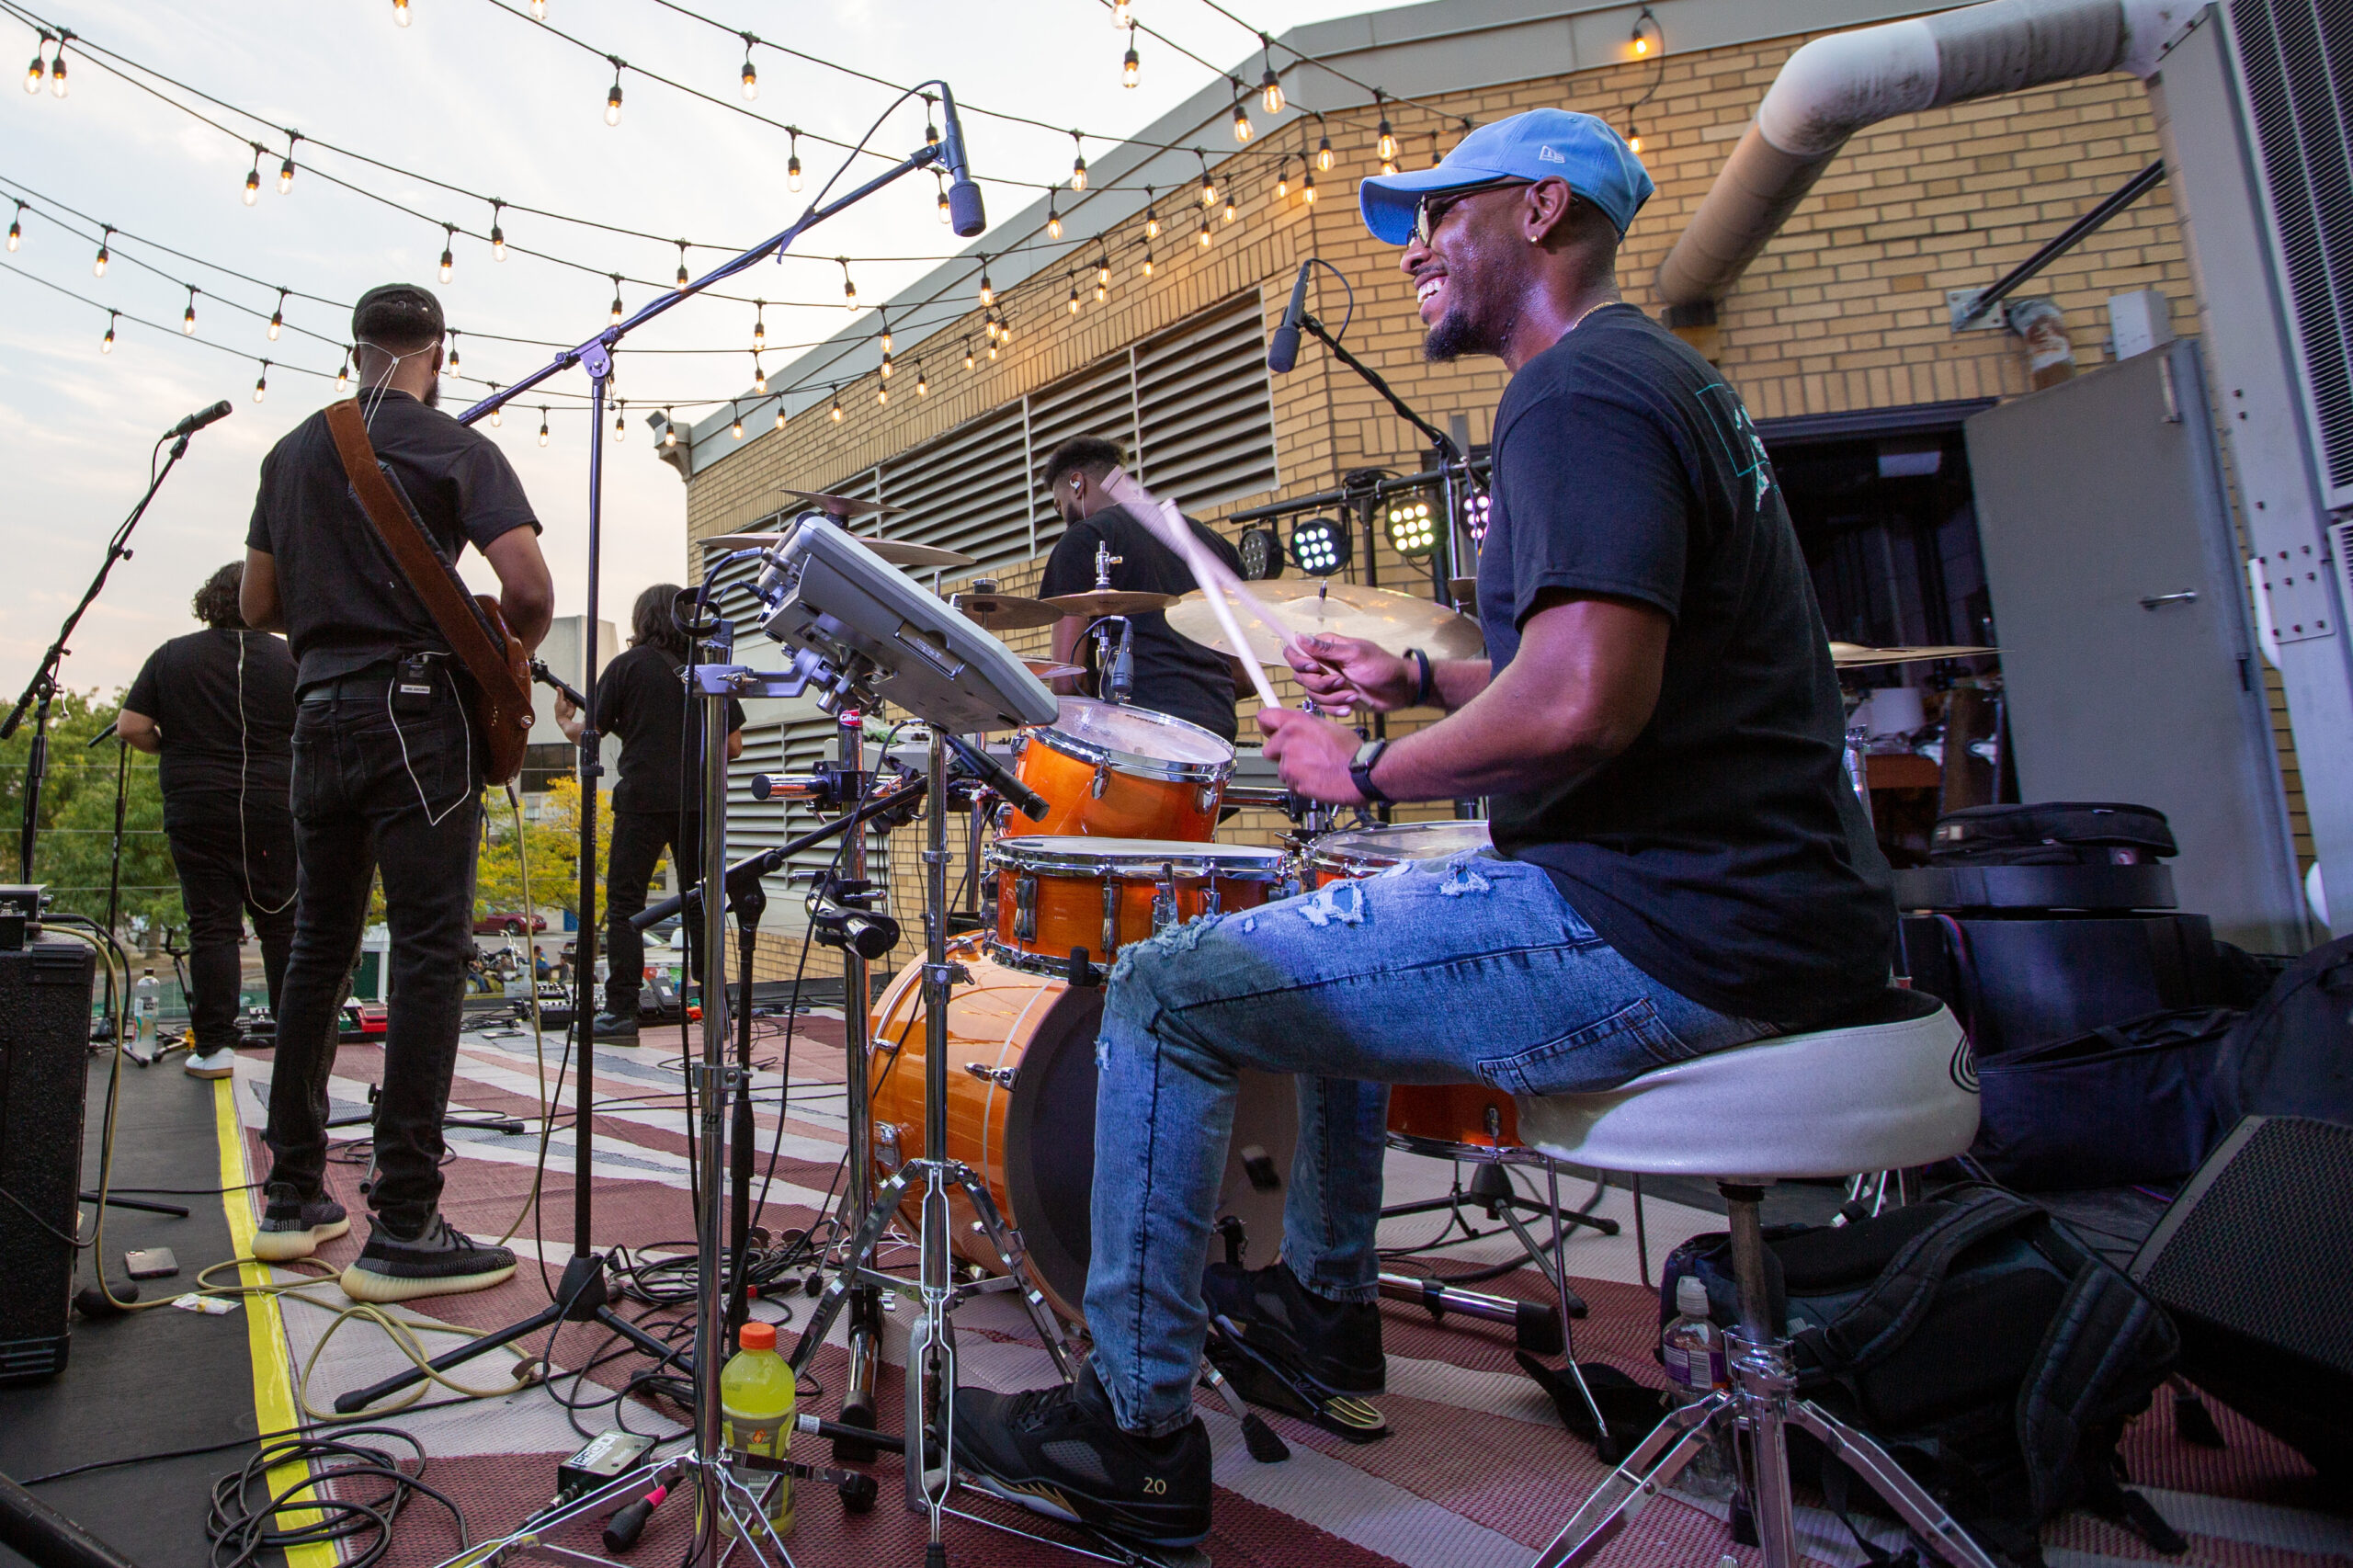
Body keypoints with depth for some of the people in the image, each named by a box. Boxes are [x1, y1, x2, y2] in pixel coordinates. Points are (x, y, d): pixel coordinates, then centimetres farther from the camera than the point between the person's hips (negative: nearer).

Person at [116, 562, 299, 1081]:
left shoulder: (172, 656, 3)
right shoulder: (290, 659, -1)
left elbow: (130, 728, -1)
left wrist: (174, 748, 17)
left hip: (196, 809, 1)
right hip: (274, 807, -1)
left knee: (212, 926, 4)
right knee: (283, 922, 6)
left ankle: (213, 1046, 4)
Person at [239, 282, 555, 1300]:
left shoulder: (292, 452, 16)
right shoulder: (456, 448, -3)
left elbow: (257, 604, 17)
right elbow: (529, 586, -17)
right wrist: (507, 647, 2)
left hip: (318, 712, 7)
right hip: (417, 711, -7)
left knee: (318, 947, 14)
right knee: (428, 954, -7)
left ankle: (292, 1198, 22)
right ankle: (402, 1231, -6)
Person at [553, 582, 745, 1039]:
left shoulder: (628, 665, 0)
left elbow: (588, 734, 3)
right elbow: (733, 747, 8)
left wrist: (564, 721, 25)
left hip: (642, 800, -3)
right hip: (699, 801, 3)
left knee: (624, 904, 4)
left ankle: (621, 1012, 0)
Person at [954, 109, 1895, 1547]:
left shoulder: (1580, 390, -12)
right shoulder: (1668, 375, 21)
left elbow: (1582, 704, -28)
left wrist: (1368, 771, -11)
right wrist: (1422, 683, 17)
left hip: (1674, 937, -11)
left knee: (1169, 990, -6)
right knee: (1329, 938, 27)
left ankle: (1138, 1431, 10)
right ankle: (1328, 1303, 38)